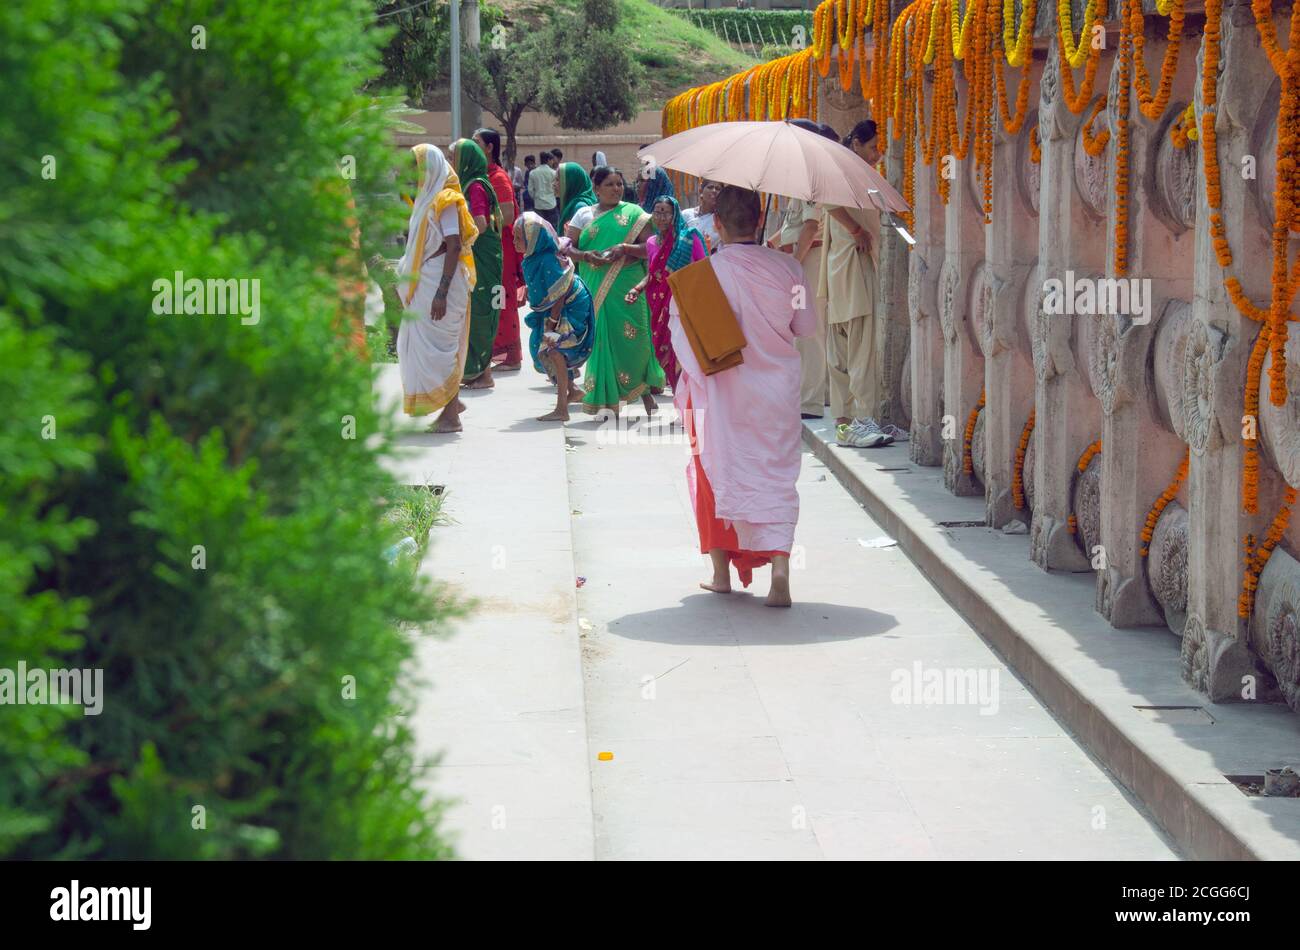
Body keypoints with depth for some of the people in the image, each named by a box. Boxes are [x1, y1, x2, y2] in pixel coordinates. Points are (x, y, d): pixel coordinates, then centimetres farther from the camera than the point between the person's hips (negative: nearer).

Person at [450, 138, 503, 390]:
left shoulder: (475, 186, -15)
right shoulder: (466, 185, 13)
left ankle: (484, 375, 1)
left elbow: (480, 225, -24)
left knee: (477, 314, -4)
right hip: (471, 258, 10)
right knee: (471, 314, 12)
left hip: (481, 260, -10)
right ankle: (474, 371, 18)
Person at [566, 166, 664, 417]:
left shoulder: (632, 213, 5)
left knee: (630, 340, -6)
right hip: (596, 290, 2)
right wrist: (586, 255, -12)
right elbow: (569, 248, 7)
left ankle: (645, 391, 11)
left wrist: (625, 248, -17)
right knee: (602, 340, 0)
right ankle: (610, 402, 5)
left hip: (626, 289, -2)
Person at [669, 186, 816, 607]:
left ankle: (721, 572, 20)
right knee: (778, 478, 5)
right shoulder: (787, 268, -6)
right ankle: (780, 572, -10)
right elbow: (807, 327, 4)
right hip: (777, 390, 1)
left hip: (721, 390, -1)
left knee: (716, 473, 15)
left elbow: (680, 325, -6)